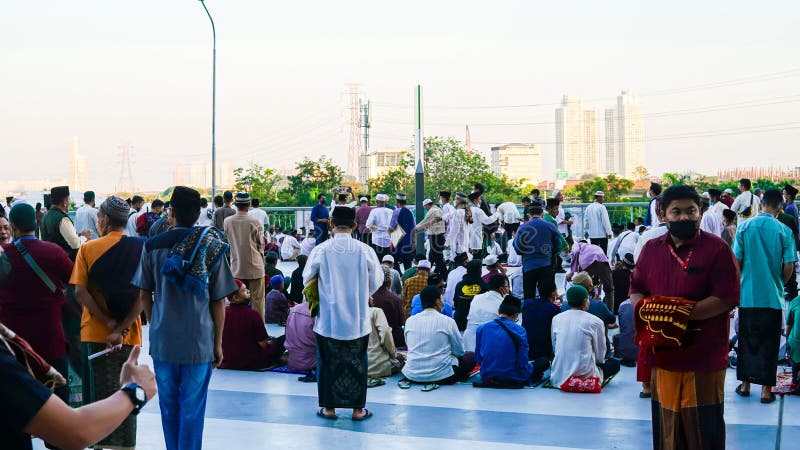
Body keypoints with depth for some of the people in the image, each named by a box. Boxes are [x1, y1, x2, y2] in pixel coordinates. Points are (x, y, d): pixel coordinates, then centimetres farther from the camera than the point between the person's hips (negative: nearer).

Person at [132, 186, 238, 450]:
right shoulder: (212, 248, -6)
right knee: (192, 409, 5)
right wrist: (218, 343, 5)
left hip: (162, 339, 2)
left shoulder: (153, 247, -2)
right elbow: (219, 303, -4)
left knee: (168, 406, 15)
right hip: (199, 342, -2)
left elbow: (144, 295, 5)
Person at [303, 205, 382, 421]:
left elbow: (307, 278, 3)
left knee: (328, 361, 13)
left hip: (328, 318, 0)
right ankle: (358, 408, 18)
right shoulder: (365, 251, -9)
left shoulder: (321, 250, -10)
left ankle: (329, 407, 20)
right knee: (356, 362, 12)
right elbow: (377, 281, 3)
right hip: (358, 318, 0)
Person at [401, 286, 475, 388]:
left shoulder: (410, 321, 0)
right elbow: (459, 351, 1)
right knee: (471, 356, 16)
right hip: (440, 375, -5)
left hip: (412, 375, 5)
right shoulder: (448, 321, -10)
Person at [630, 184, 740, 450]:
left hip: (704, 358, -4)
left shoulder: (717, 249, -5)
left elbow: (727, 298, -12)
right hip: (661, 356, 4)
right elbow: (635, 290, 16)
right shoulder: (651, 249, 10)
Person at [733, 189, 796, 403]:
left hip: (747, 294, 1)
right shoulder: (784, 231, -8)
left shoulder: (745, 226, -5)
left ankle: (745, 383, 21)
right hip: (772, 296, -1)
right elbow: (788, 268, -6)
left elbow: (737, 261, -3)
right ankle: (766, 389, 10)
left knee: (746, 339, 13)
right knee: (768, 342, 6)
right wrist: (780, 283, 14)